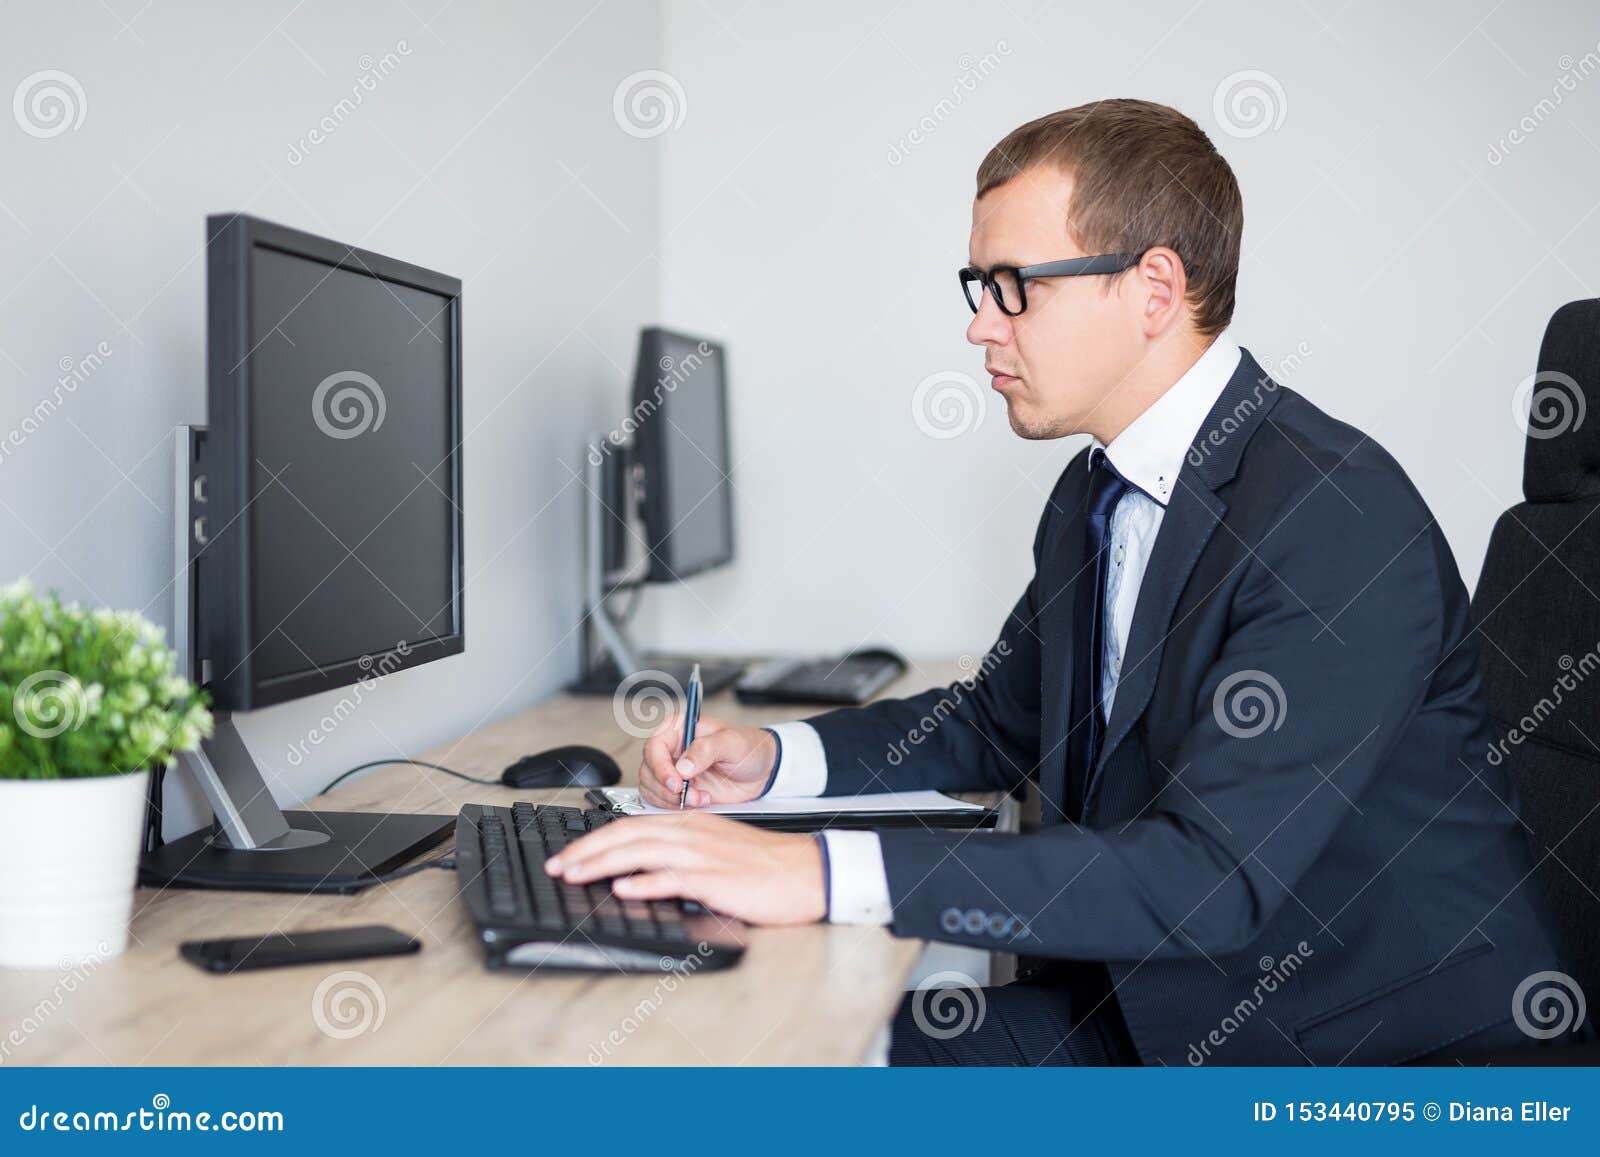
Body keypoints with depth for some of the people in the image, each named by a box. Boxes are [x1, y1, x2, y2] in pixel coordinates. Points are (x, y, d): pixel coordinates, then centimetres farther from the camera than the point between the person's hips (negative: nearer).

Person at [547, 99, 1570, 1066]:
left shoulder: (1338, 513, -23)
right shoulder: (1094, 497, 6)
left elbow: (1213, 872, -31)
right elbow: (999, 721, 20)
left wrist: (823, 875, -37)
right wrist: (775, 759, 2)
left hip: (1376, 1040, -7)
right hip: (1146, 1007, 7)